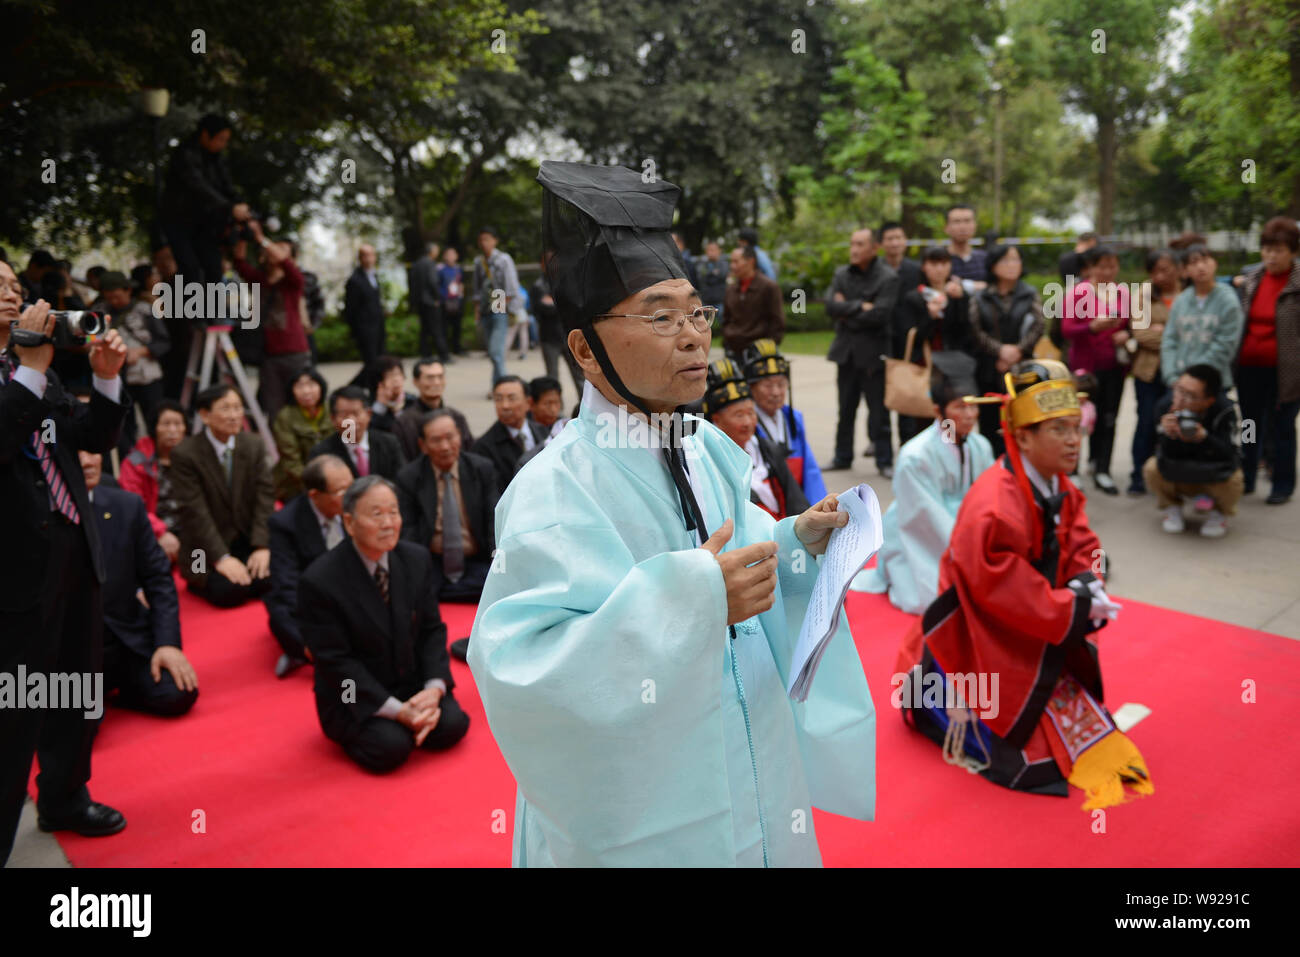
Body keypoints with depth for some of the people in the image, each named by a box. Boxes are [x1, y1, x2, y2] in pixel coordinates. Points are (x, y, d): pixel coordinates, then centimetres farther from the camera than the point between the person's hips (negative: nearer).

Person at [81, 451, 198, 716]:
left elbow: (158, 577, 1)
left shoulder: (128, 506, 0)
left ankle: (128, 688, 15)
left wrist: (168, 643, -9)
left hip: (128, 638, 2)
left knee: (177, 694, -19)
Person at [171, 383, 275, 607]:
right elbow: (195, 512, -16)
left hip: (248, 538, 4)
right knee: (228, 592, -25)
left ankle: (240, 582, 11)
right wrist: (221, 558, -23)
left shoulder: (254, 444, 0)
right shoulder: (184, 454, -13)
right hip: (206, 548, -3)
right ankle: (201, 581, 8)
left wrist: (262, 547, -15)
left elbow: (265, 497, -4)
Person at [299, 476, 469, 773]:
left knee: (452, 725, -18)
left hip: (413, 683, 4)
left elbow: (432, 630, 1)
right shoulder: (318, 581, -19)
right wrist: (397, 710, -23)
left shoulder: (417, 559, -3)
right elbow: (335, 662, -18)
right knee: (391, 747, -25)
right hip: (355, 698, -4)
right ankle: (352, 733, 7)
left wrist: (434, 689, -17)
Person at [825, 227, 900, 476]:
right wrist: (860, 307, -14)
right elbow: (831, 306, -5)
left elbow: (880, 315, -18)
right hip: (846, 351, 5)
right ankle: (842, 457, 23)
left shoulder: (888, 278, -5)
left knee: (878, 411, 0)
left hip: (873, 352, -4)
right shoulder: (842, 274, 10)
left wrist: (847, 312, -7)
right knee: (845, 409, 12)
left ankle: (885, 460, 10)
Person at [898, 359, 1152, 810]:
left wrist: (1087, 582, -18)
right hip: (978, 641, -9)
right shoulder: (994, 506, -32)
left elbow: (1082, 546, 4)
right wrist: (1077, 605, -23)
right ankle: (930, 695, 10)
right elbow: (1005, 589, -31)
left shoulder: (1059, 489, -1)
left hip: (1031, 638, 9)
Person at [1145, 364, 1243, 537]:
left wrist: (1203, 437, -51)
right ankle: (1172, 507, 6)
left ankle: (1218, 512, 5)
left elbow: (1229, 457, -33)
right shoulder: (1165, 405, -25)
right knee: (1152, 468, -28)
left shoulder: (1225, 410, -28)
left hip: (1213, 477, -1)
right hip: (1178, 478, 1)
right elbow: (1165, 457, -26)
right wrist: (1168, 435, -48)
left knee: (1232, 480, -32)